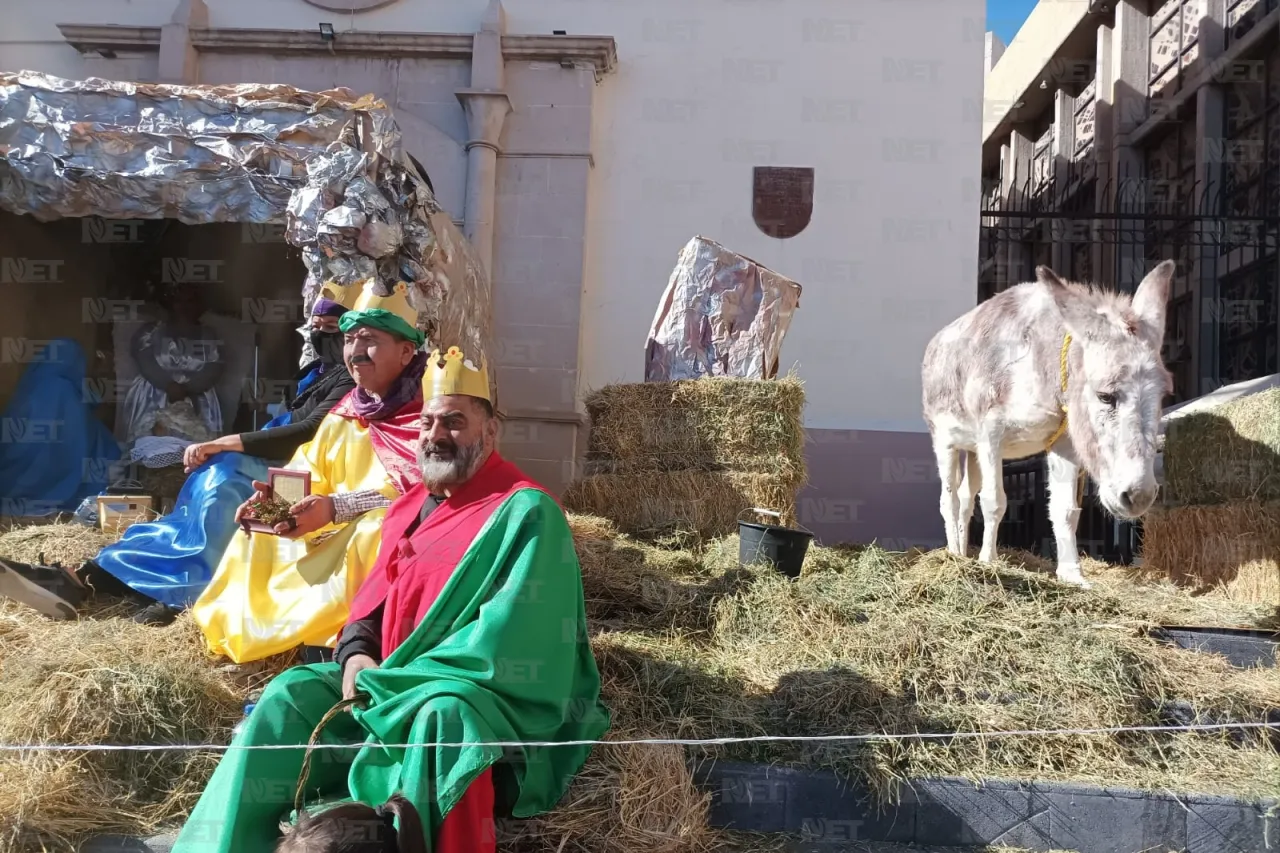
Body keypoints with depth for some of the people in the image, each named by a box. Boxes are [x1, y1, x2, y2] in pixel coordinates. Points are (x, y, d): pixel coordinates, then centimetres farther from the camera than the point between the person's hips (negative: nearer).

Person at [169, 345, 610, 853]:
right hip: (392, 682, 8)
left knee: (441, 717, -39)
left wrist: (386, 678, -19)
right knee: (292, 696, -9)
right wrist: (356, 655, -6)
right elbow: (373, 598, 18)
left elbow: (507, 640, -21)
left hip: (492, 694, -7)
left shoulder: (525, 512, -13)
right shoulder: (409, 507, 14)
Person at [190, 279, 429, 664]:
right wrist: (273, 498, -15)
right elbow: (305, 477, 9)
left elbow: (420, 490, -23)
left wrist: (335, 508, -31)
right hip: (336, 539, 8)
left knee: (374, 531, -36)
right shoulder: (342, 417, 11)